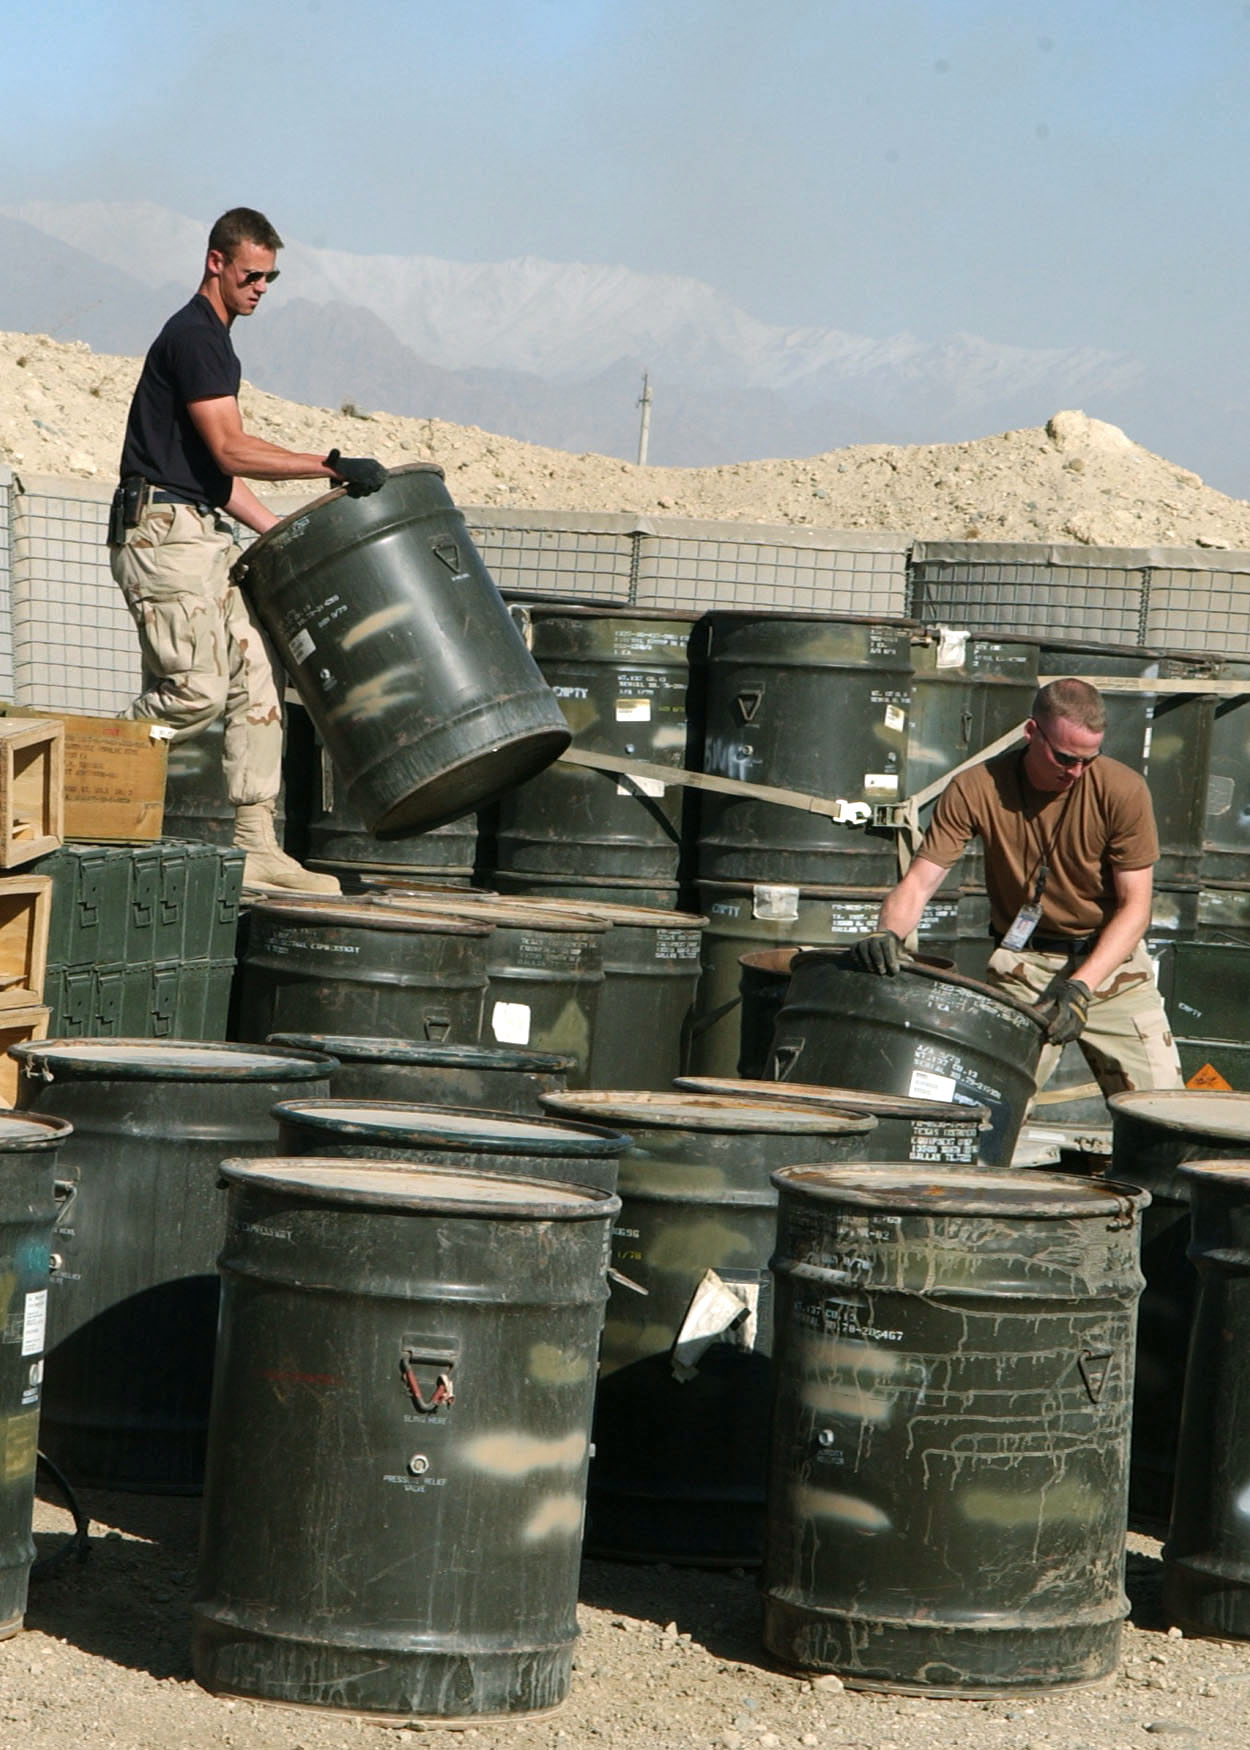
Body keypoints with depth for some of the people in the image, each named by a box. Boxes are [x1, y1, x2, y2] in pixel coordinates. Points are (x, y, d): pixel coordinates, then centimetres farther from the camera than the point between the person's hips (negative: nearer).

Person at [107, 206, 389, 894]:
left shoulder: (215, 341, 20)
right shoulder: (192, 335, -11)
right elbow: (230, 450, -20)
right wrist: (332, 467, -22)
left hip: (206, 534, 10)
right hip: (162, 533, -10)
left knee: (258, 674, 2)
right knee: (197, 690, -15)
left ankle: (255, 844, 1)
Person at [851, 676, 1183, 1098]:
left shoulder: (1123, 791, -13)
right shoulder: (976, 790, -12)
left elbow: (1134, 905, -11)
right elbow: (920, 880, -12)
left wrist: (1081, 986, -24)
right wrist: (887, 933, -35)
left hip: (1112, 960, 0)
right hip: (1021, 966, 0)